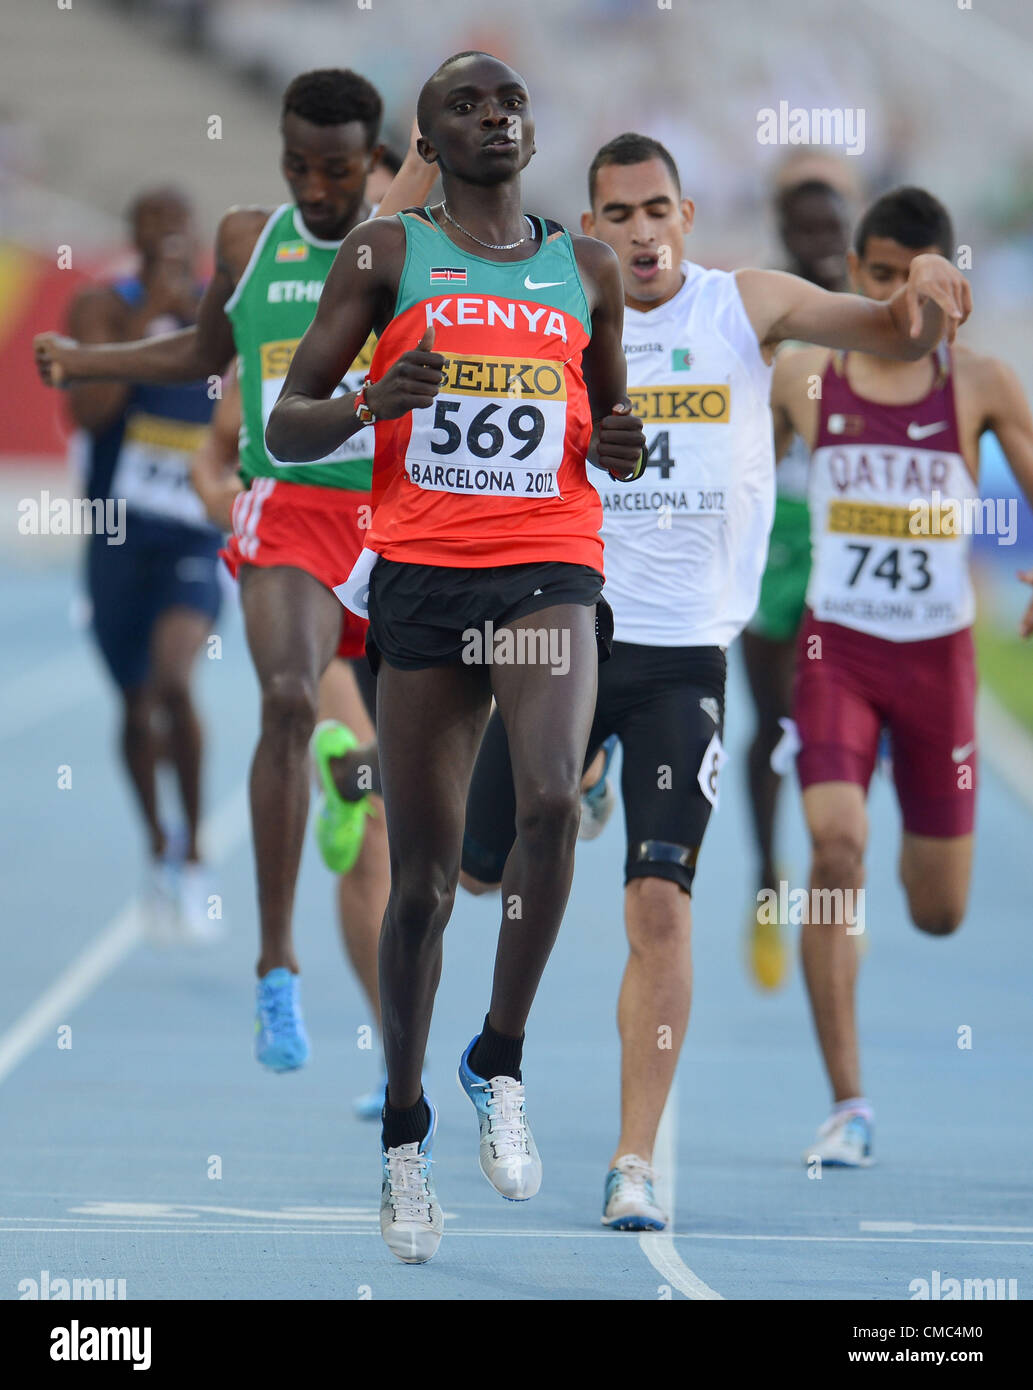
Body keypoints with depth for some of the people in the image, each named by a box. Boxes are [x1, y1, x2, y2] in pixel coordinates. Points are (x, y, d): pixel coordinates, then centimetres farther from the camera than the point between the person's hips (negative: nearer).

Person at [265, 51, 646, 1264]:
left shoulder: (585, 269, 14)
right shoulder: (384, 256, 6)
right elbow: (285, 427, 3)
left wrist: (619, 448, 2)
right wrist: (370, 404, -18)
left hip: (549, 569, 1)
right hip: (420, 572, -1)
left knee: (552, 800, -26)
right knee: (424, 875, 2)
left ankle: (500, 1062, -8)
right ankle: (404, 1131, 18)